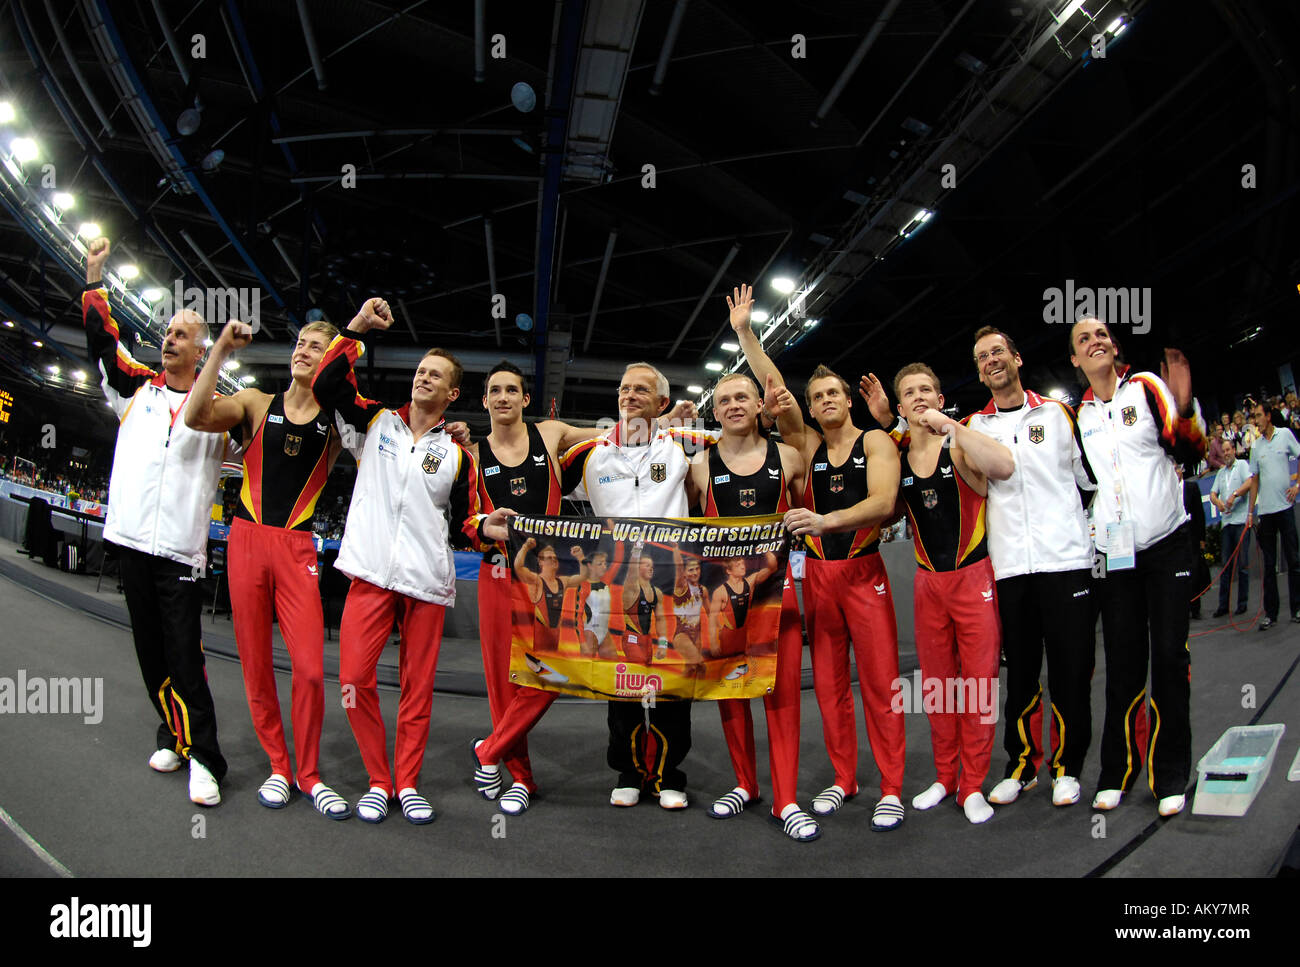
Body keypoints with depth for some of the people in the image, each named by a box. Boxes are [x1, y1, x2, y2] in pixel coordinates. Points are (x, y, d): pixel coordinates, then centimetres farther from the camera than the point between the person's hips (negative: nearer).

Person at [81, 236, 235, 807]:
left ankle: (202, 757, -3)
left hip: (181, 547, -4)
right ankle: (174, 736, 23)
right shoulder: (137, 388, 12)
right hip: (131, 538, 4)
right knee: (150, 648, 10)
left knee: (184, 654, -7)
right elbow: (102, 343, 16)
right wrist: (94, 281, 13)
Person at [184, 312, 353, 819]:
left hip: (297, 548, -1)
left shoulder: (336, 421, 7)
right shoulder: (257, 403, 7)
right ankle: (278, 766, 21)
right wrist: (222, 348, -12)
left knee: (310, 667, -8)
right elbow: (196, 417, -8)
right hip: (247, 538, 1)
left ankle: (308, 774, 10)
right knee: (255, 664, 5)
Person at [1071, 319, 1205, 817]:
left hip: (1167, 546, -2)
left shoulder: (1146, 387, 1)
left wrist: (1183, 407, -26)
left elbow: (1190, 452, -9)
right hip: (1114, 554, 2)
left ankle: (1170, 775, 9)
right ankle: (1117, 771, 14)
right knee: (1123, 663, 3)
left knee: (1169, 657, -2)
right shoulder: (1078, 415, 10)